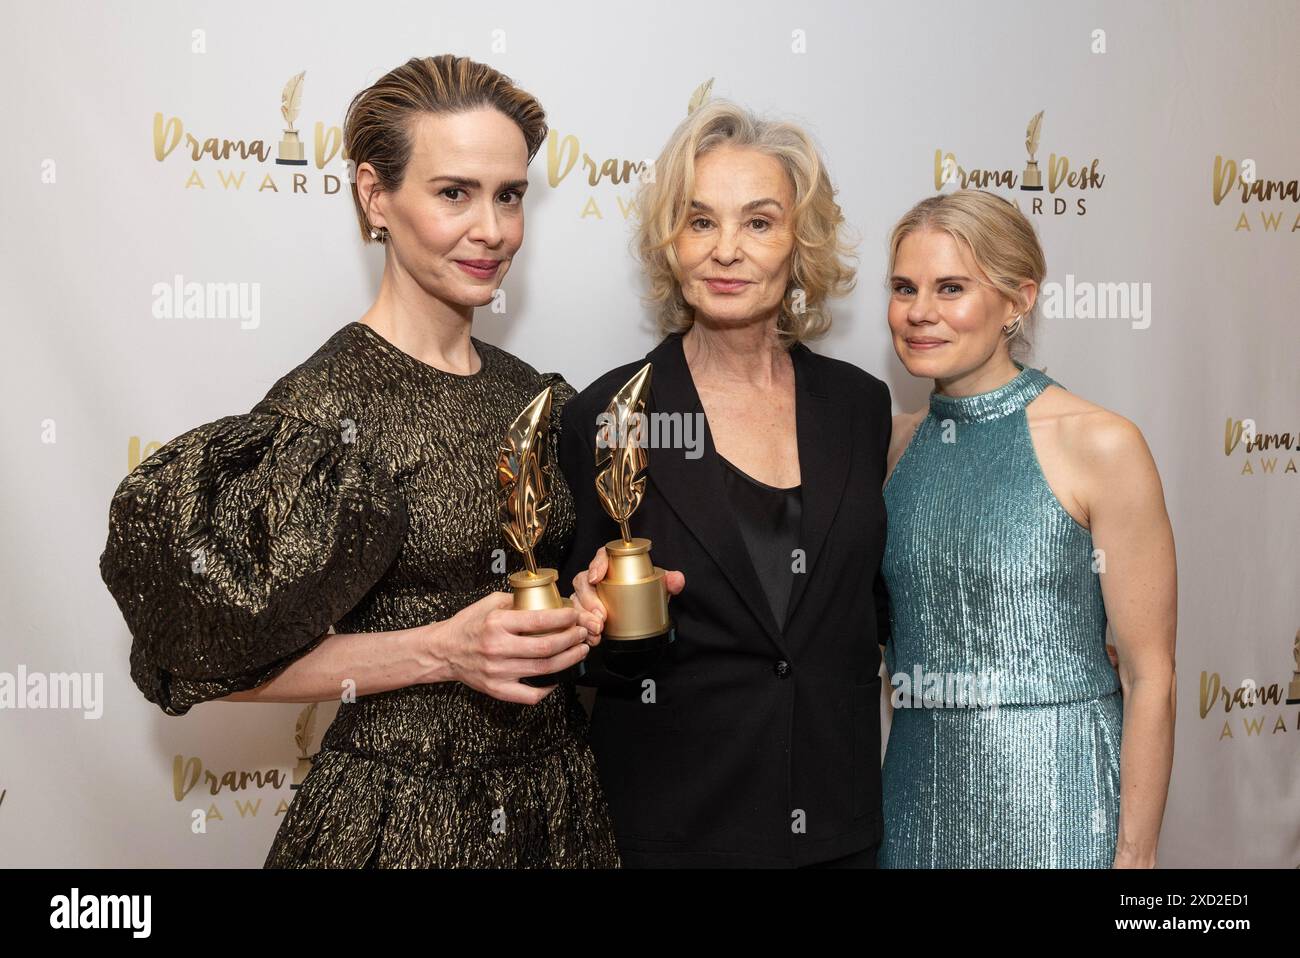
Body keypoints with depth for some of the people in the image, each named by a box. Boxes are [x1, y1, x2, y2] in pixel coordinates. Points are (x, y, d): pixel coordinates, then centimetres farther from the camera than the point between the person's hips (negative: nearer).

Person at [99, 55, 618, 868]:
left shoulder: (539, 398, 1)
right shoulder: (326, 407, -17)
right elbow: (219, 662, -14)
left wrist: (587, 613, -5)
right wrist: (440, 650, -22)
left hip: (560, 799, 6)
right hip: (402, 818, -6)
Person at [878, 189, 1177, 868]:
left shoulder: (1100, 444, -12)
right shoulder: (896, 444, 3)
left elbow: (1150, 677, -10)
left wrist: (1134, 854, -11)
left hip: (1056, 801, -4)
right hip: (916, 794, 5)